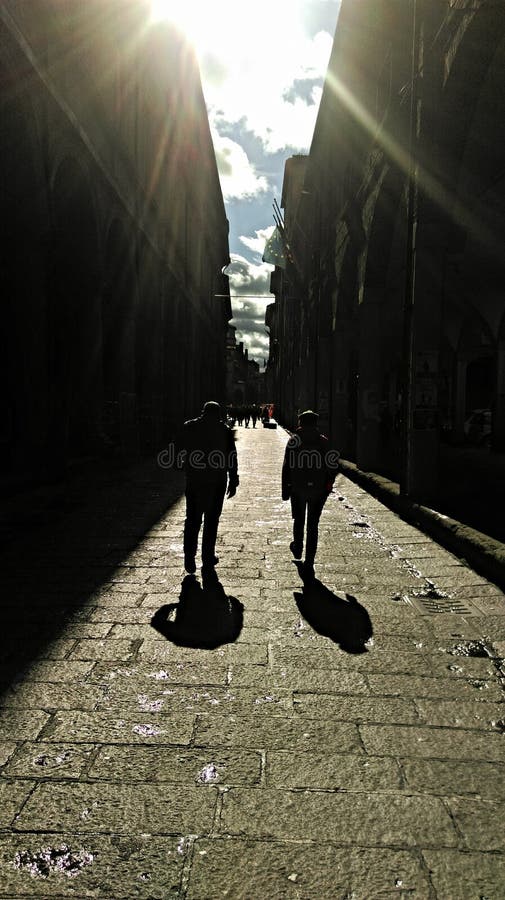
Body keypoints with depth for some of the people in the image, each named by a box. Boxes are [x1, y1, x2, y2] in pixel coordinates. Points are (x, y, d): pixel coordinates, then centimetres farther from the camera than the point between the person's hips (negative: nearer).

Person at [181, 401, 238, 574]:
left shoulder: (188, 427, 1)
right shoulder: (225, 431, -3)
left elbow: (181, 453, 6)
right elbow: (232, 459, -3)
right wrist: (233, 482, 3)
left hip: (193, 481, 1)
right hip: (217, 482, -1)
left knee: (192, 519, 10)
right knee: (211, 520, 9)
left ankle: (189, 558, 1)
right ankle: (207, 559, 13)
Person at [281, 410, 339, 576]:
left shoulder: (294, 440, -3)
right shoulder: (324, 441, 0)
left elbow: (287, 466, -5)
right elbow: (332, 467, -1)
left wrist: (285, 489, 0)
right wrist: (328, 485, 10)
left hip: (298, 488, 0)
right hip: (318, 490, 0)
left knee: (299, 520, 22)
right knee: (313, 525, 4)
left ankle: (297, 549, 42)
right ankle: (309, 564, 2)